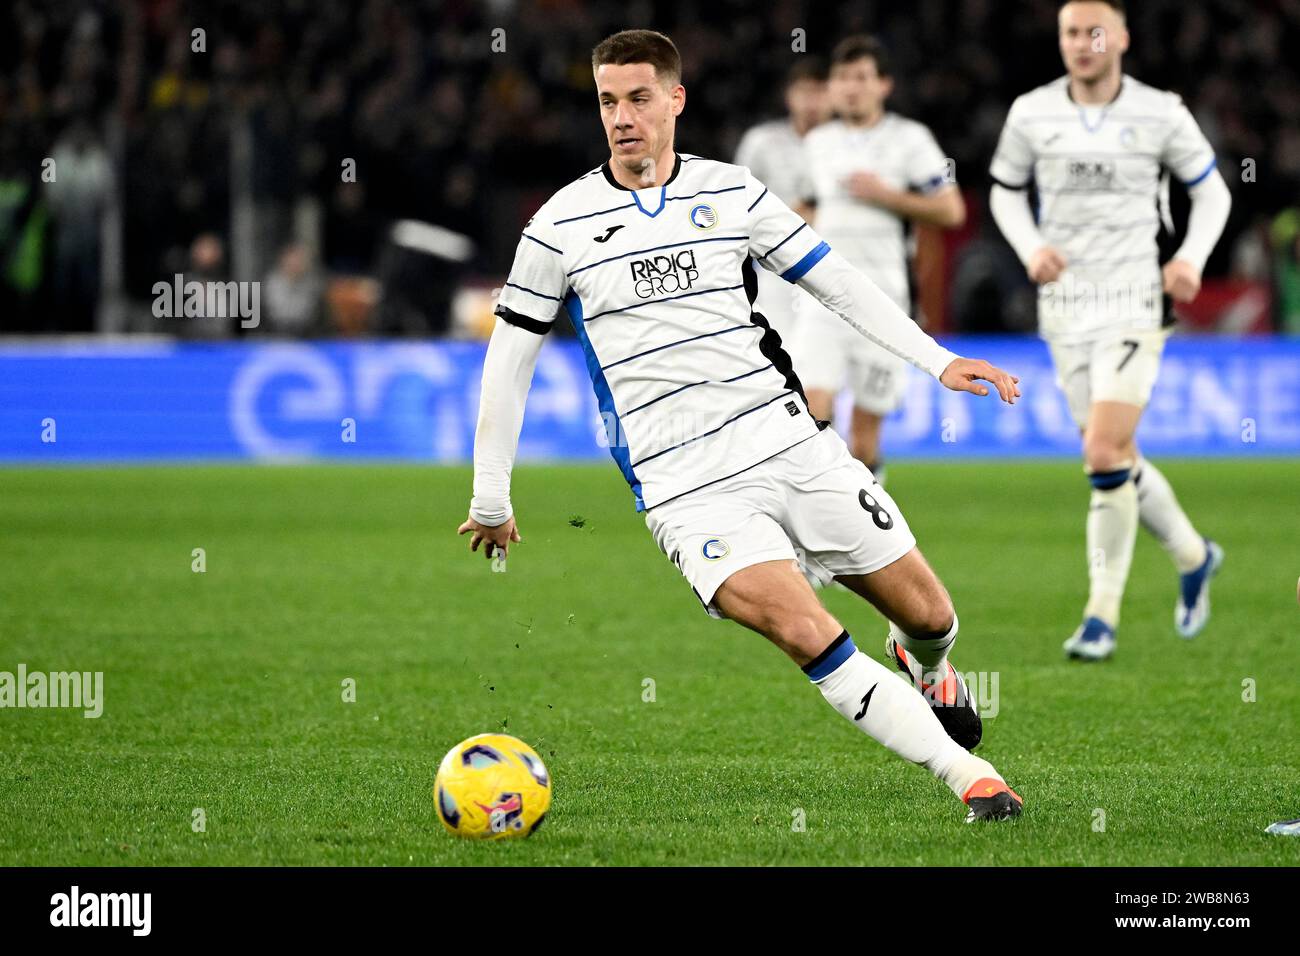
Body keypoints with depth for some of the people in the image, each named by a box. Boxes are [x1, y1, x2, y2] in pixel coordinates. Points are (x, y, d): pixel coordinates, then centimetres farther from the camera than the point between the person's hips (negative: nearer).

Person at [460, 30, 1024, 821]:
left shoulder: (730, 192, 7)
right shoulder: (562, 223, 1)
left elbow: (837, 281, 13)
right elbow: (509, 359, 8)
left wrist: (938, 361, 4)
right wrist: (491, 501, 10)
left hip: (790, 443, 3)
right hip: (685, 488, -3)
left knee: (928, 615, 4)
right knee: (806, 632, -25)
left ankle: (931, 669, 43)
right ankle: (968, 776, -19)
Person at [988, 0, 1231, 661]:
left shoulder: (1160, 113, -4)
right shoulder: (1032, 113, 2)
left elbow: (1211, 191, 7)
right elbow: (1004, 192, 15)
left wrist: (1191, 259, -9)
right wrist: (1031, 247, -5)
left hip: (1134, 301, -4)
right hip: (1064, 304, 4)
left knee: (1104, 452, -16)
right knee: (1116, 459, 8)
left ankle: (1102, 616, -8)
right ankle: (1192, 556, 35)